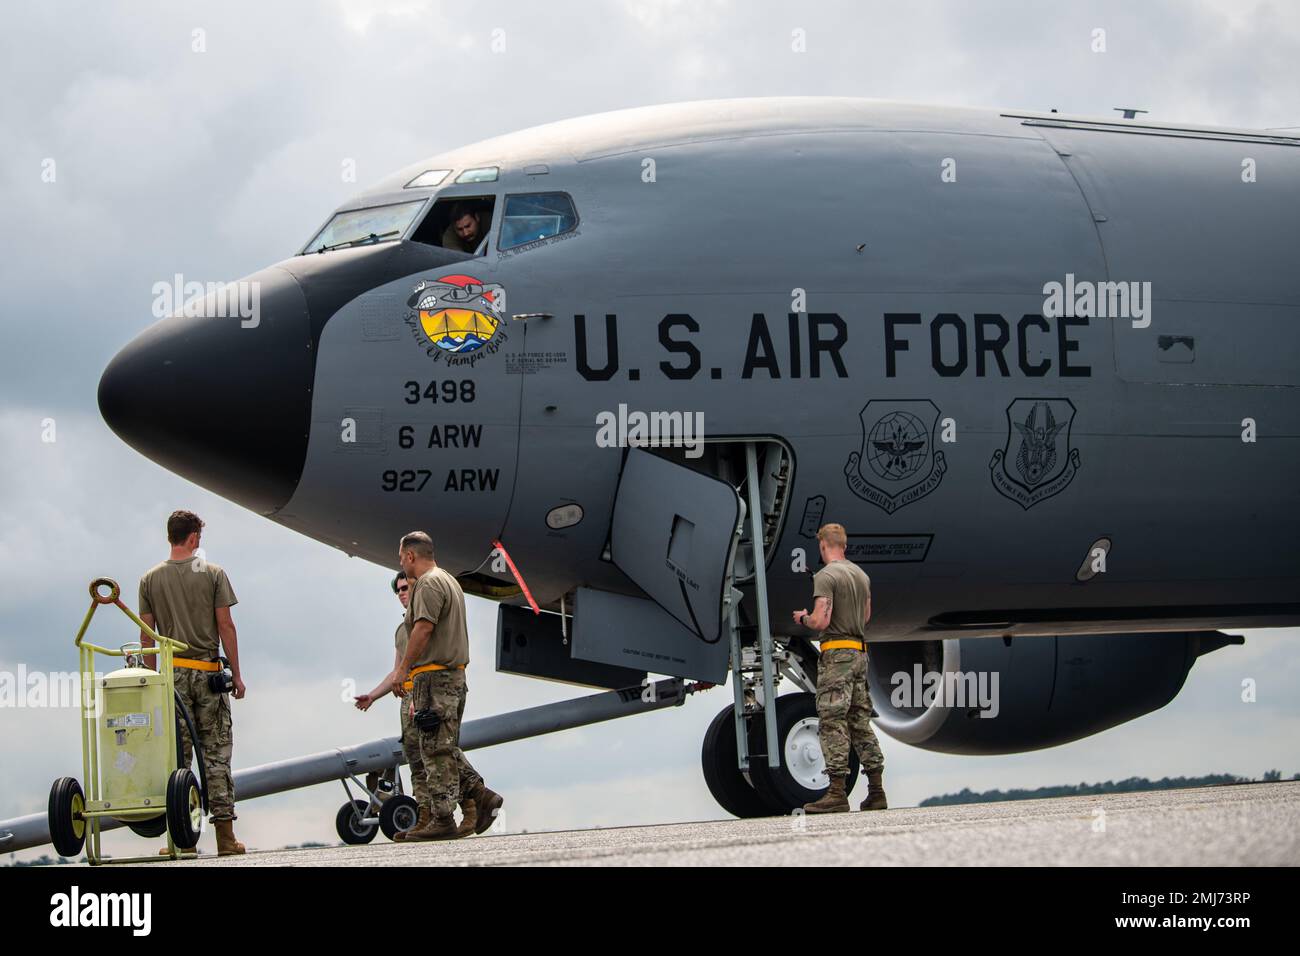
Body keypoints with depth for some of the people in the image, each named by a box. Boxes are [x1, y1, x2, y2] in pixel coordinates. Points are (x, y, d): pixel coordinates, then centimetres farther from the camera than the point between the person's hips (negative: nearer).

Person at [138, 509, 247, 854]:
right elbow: (225, 625, -3)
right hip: (208, 671, -1)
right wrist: (236, 674, 2)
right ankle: (225, 834, -2)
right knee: (216, 753, 2)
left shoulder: (151, 579, 5)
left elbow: (147, 635, 3)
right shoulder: (212, 574, 0)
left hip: (172, 673, 1)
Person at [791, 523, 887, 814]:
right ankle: (876, 792, 9)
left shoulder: (825, 576, -11)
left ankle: (837, 792, -14)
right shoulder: (861, 575, 15)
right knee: (861, 721, 11)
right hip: (860, 653, 8)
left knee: (832, 722, -8)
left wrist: (803, 617, 2)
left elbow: (820, 621, -18)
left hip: (836, 653, -8)